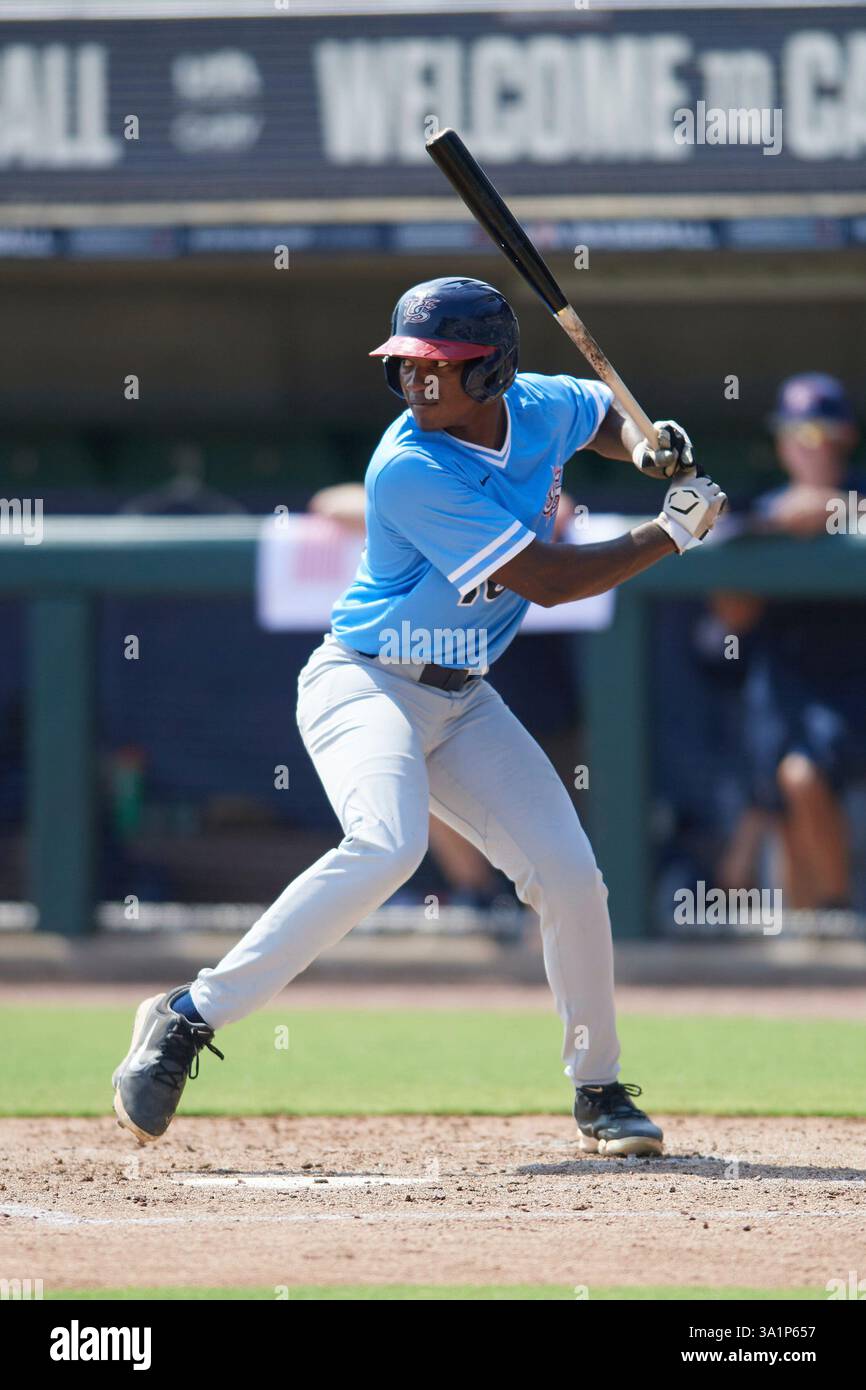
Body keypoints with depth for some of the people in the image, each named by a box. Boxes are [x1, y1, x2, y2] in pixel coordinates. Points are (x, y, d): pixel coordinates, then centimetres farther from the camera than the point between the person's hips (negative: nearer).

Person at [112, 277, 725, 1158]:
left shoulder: (540, 408, -1)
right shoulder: (413, 472, -23)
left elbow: (607, 415, 25)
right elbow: (546, 581, -22)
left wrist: (652, 449, 2)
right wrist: (673, 533, -15)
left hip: (462, 703, 7)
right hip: (364, 684, -7)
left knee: (570, 876, -1)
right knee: (386, 845, -33)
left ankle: (599, 1093, 17)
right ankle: (189, 1017, -30)